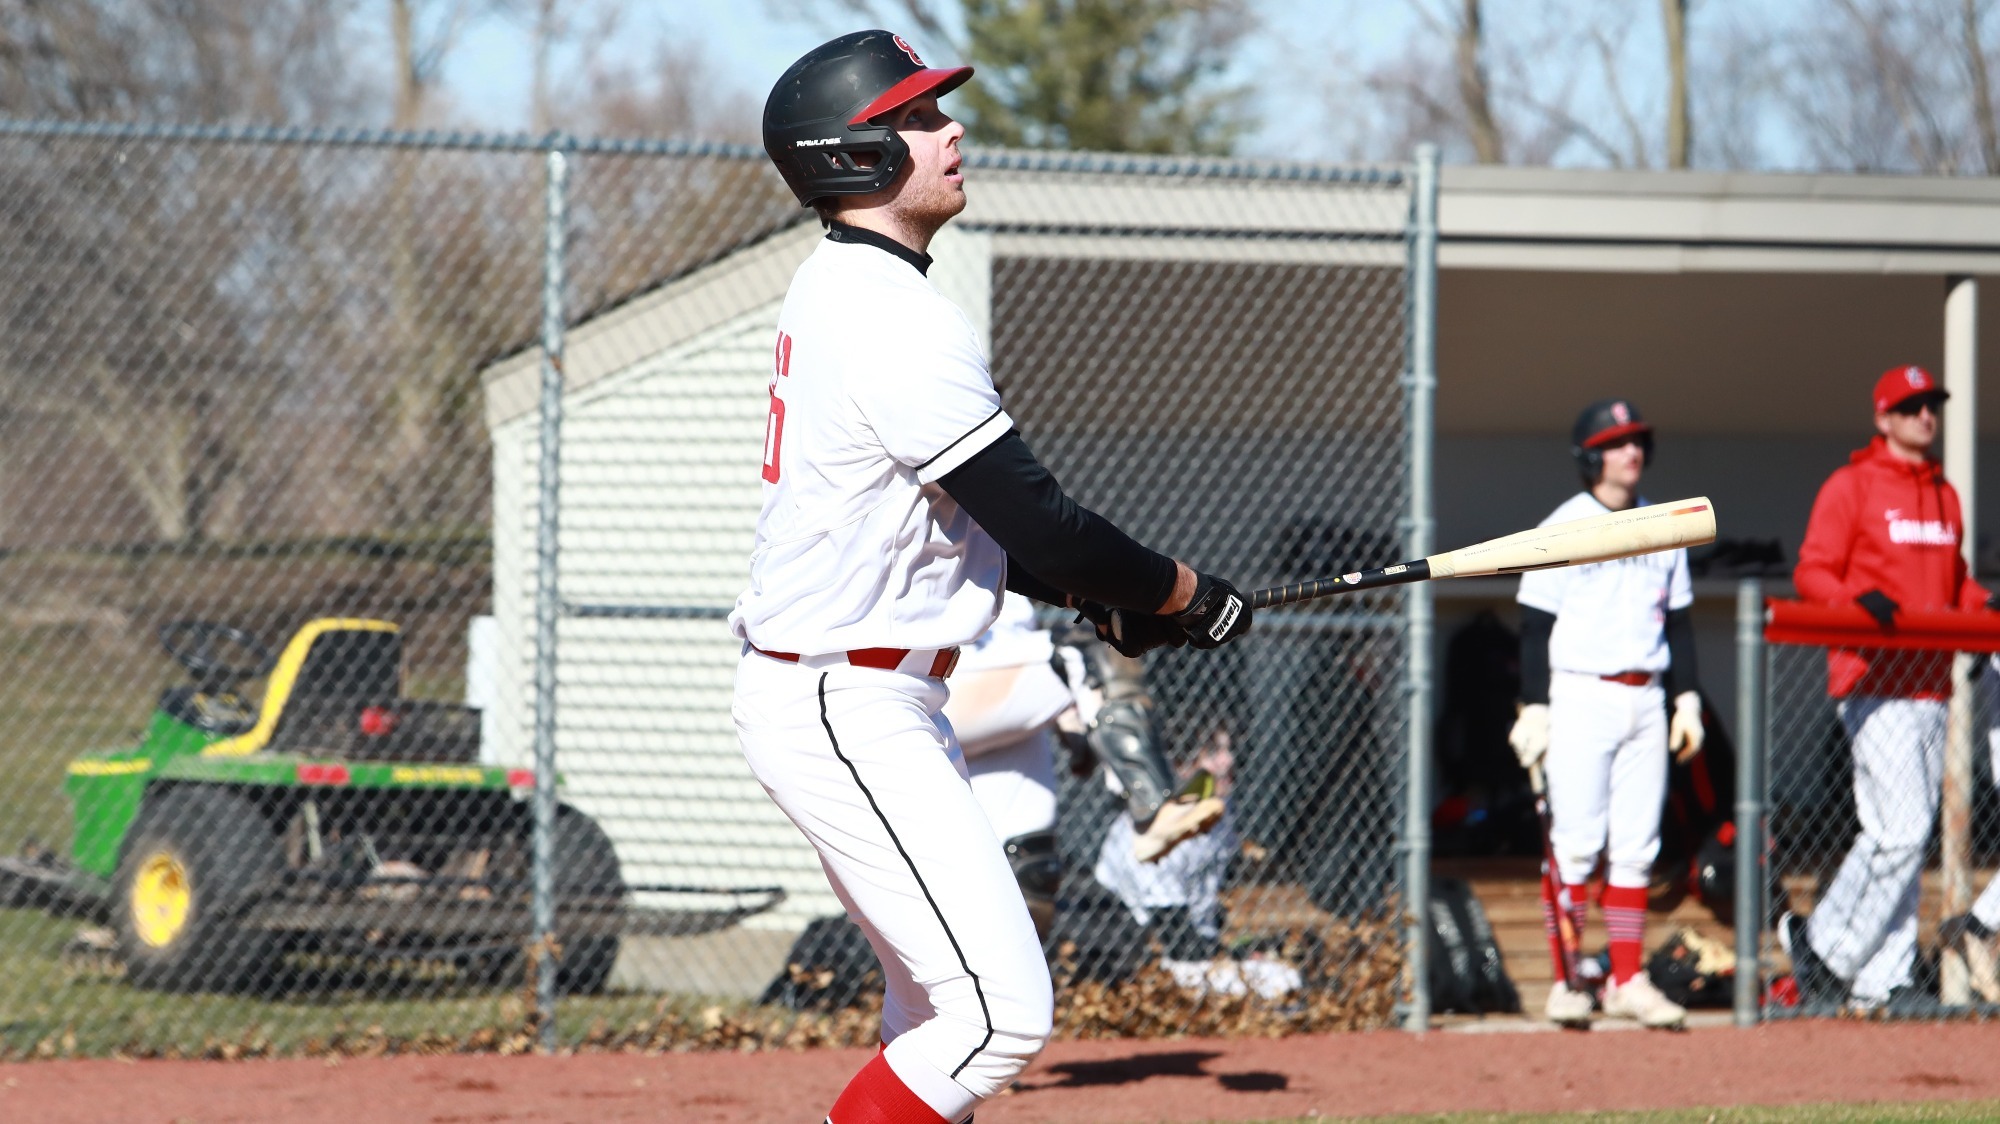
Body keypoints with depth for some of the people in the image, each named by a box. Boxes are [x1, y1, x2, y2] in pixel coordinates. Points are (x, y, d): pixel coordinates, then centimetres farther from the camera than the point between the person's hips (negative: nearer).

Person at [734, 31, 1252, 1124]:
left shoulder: (836, 292, 13)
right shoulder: (898, 321, -20)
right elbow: (1028, 513, -18)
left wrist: (1097, 596, 13)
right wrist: (1180, 592, -3)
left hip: (874, 702, 11)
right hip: (846, 707, -11)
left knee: (943, 1008, 16)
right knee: (999, 1012, -14)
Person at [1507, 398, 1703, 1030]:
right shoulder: (1563, 528, -2)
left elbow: (1678, 620, 18)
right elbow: (1535, 625, -4)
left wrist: (1687, 699, 10)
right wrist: (1534, 709, -10)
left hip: (1645, 701, 5)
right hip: (1579, 696, -5)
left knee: (1637, 847, 4)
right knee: (1574, 845, -8)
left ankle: (1627, 980, 8)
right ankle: (1564, 983, -5)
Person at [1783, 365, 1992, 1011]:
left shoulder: (1944, 496, 19)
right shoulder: (1850, 487, -2)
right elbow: (1812, 572, -8)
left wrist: (1981, 607, 6)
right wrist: (1861, 601, -26)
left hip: (1931, 684, 7)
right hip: (1875, 683, -7)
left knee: (1909, 835, 5)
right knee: (1899, 829, -16)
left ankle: (1882, 980, 7)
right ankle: (1823, 945, -5)